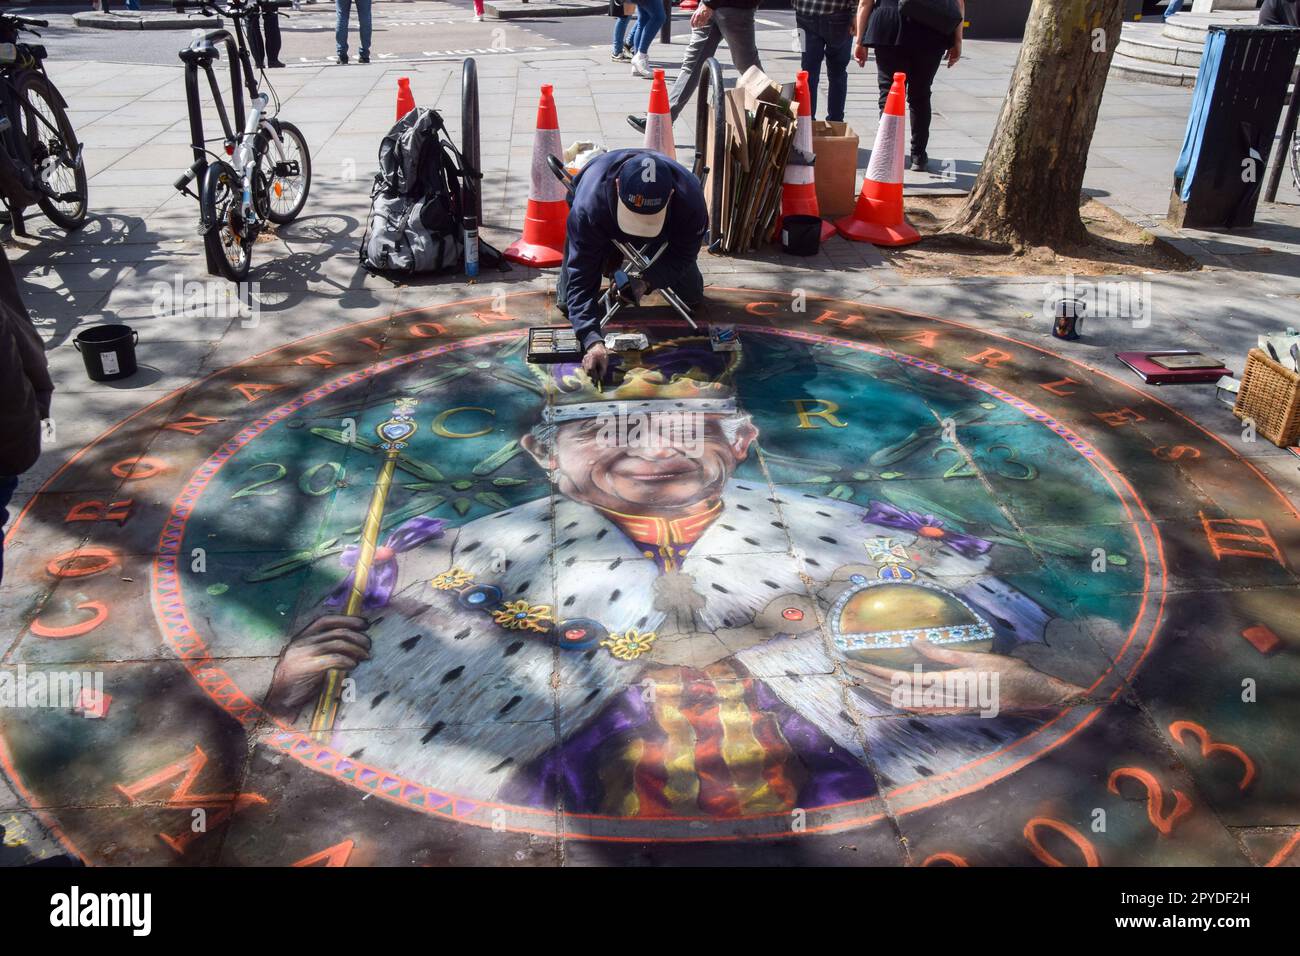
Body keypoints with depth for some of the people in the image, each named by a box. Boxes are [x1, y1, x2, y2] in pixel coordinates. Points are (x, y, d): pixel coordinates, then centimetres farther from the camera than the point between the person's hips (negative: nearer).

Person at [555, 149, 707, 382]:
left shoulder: (690, 199, -43)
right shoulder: (589, 205, -48)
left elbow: (683, 255, -24)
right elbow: (580, 279, -46)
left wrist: (647, 280, -41)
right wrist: (593, 341, -59)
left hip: (666, 233, 1)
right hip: (605, 233, -1)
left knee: (691, 297, 2)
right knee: (567, 303, -3)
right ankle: (610, 260, 25)